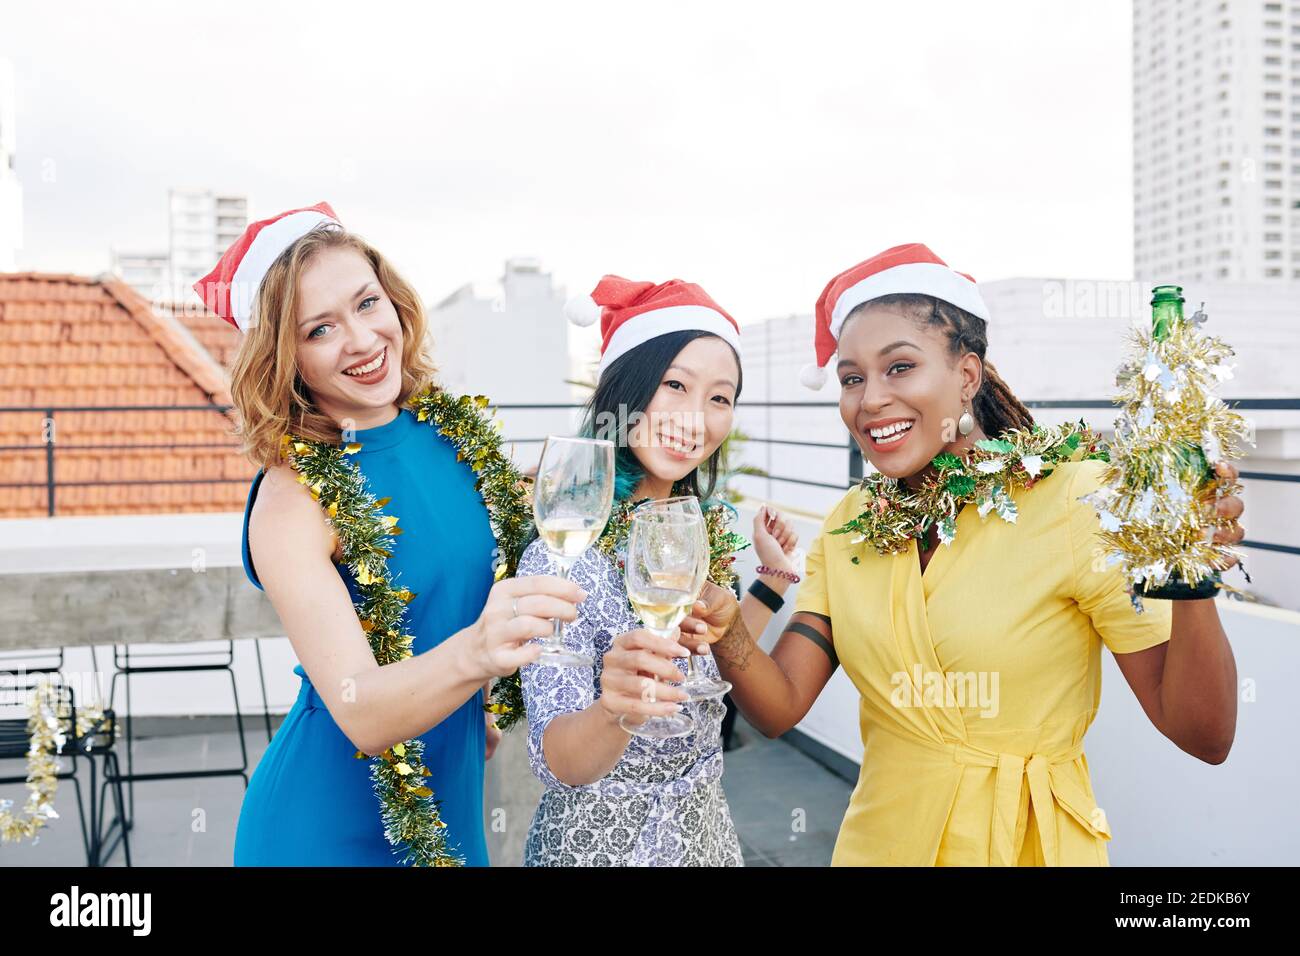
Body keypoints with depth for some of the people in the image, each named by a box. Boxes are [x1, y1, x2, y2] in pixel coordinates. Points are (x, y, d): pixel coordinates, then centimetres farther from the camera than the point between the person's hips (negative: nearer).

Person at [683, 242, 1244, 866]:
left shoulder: (1074, 503, -18)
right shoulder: (849, 523, -3)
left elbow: (1205, 738, -18)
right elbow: (781, 708, -8)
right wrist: (727, 634, -27)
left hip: (1027, 843, -4)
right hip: (880, 839, 4)